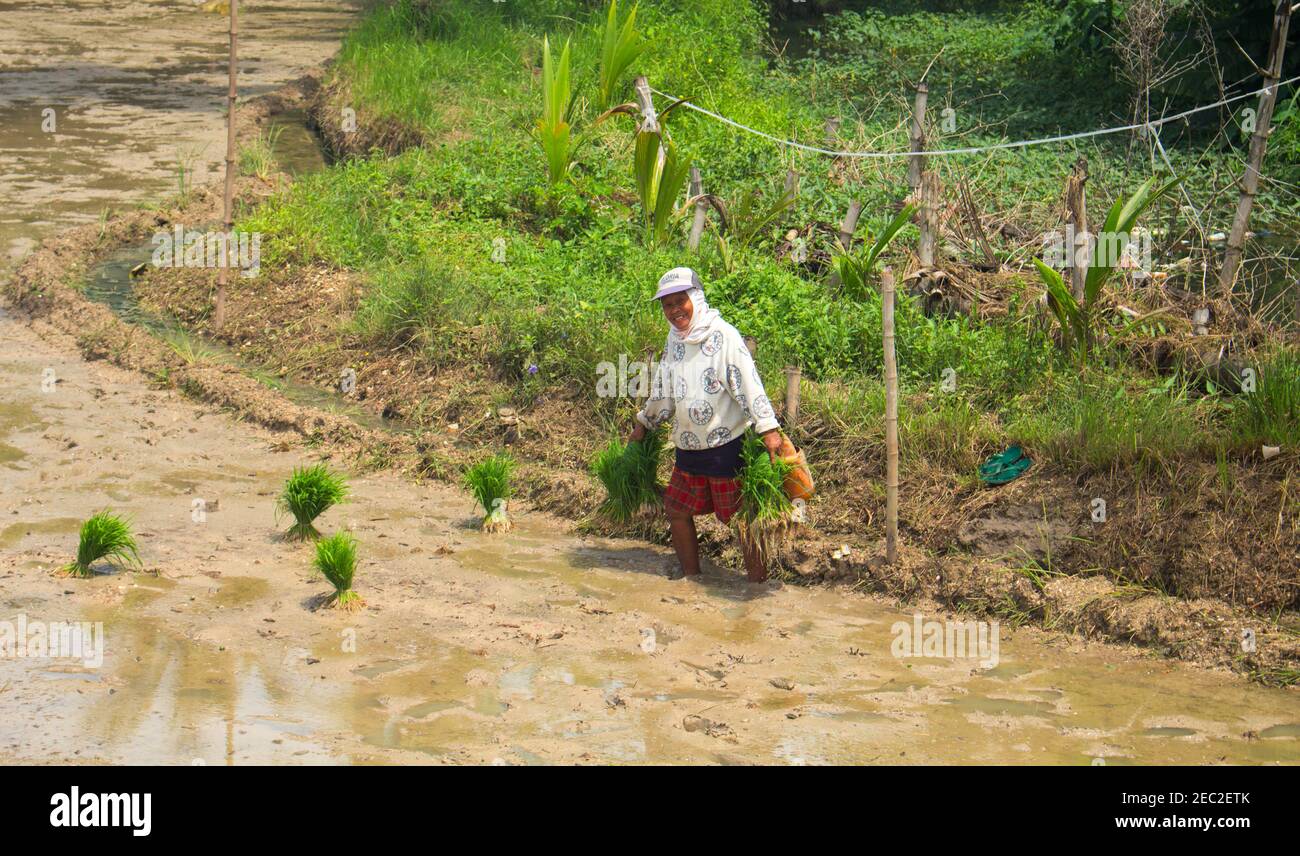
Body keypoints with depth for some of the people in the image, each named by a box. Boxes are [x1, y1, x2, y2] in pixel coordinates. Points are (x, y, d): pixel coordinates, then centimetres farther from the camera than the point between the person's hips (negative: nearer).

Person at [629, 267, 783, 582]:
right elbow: (663, 391, 23)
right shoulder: (674, 339, 9)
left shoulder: (723, 336, -14)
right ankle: (690, 577, 29)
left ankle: (758, 583, 6)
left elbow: (748, 382, -20)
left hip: (728, 446, -8)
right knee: (677, 509, 14)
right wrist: (644, 423, 33)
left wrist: (768, 428, -28)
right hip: (689, 448, 8)